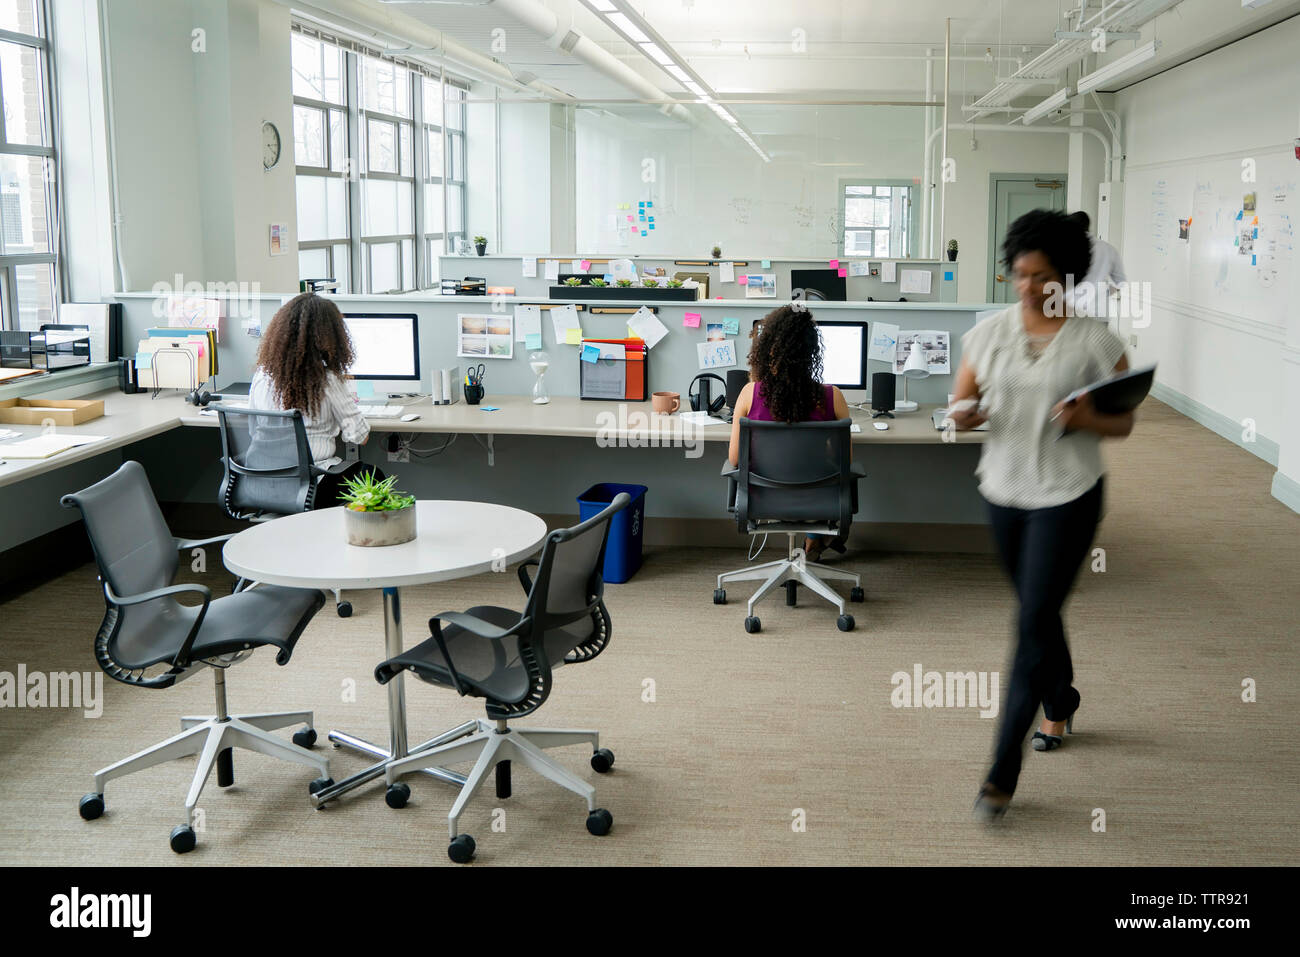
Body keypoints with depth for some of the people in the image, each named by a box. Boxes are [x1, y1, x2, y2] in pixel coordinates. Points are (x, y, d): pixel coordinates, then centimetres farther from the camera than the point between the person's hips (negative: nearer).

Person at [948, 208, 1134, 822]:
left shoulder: (1095, 342, -6)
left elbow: (1124, 423, 0)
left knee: (1034, 622, -7)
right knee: (1037, 610, 19)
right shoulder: (989, 333, 2)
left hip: (1067, 495, -4)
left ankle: (1003, 772, -2)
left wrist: (1089, 420, -21)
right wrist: (965, 415, -17)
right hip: (1003, 490, 4)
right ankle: (1060, 703, 48)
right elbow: (960, 406, 6)